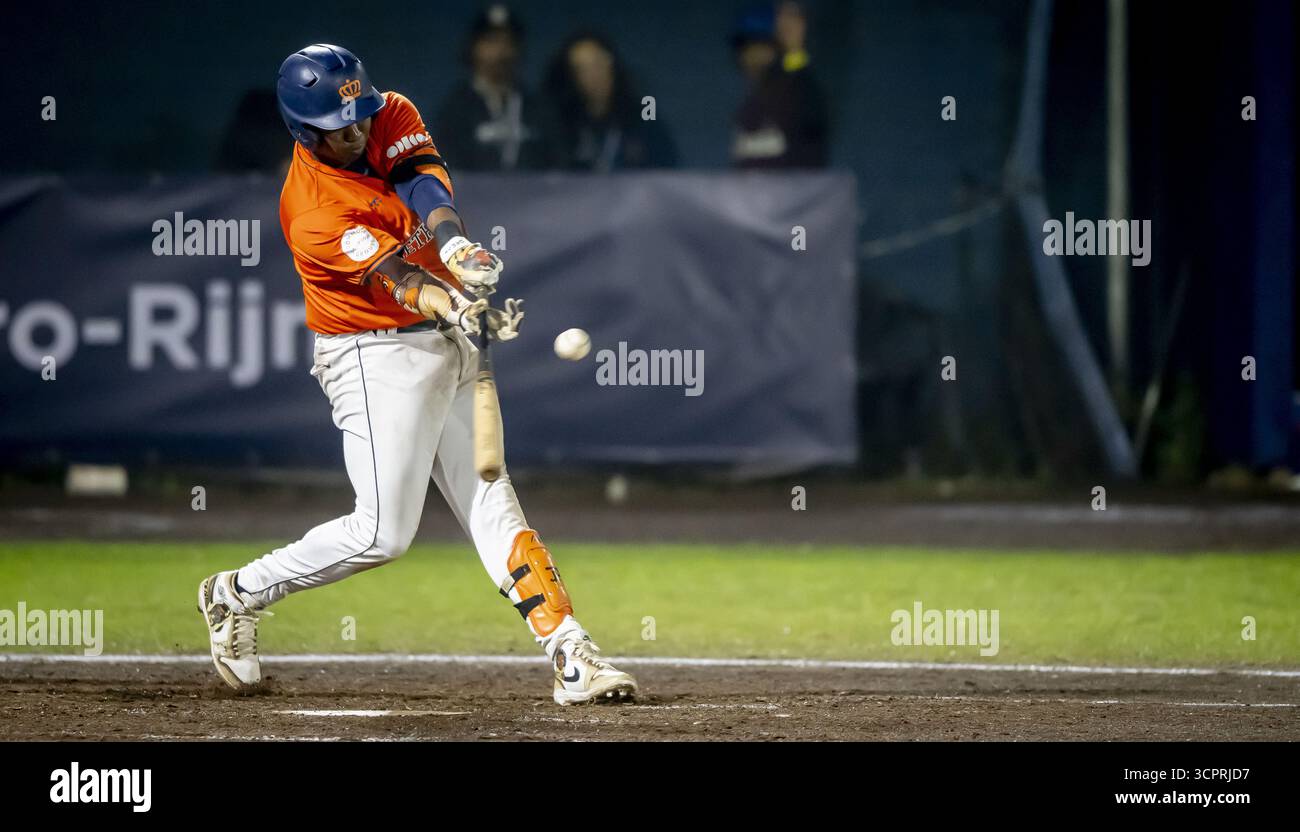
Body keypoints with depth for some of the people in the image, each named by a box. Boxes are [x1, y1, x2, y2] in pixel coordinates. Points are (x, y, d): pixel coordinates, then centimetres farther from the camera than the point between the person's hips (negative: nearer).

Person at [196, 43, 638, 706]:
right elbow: (396, 279, -30)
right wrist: (463, 311, -49)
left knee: (490, 497, 3)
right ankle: (238, 595, 9)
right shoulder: (314, 216, -22)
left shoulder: (391, 116, -2)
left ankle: (569, 654, -2)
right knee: (384, 532, -8)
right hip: (377, 359, -7)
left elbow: (424, 181, -19)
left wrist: (454, 243, -40)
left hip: (448, 350, 7)